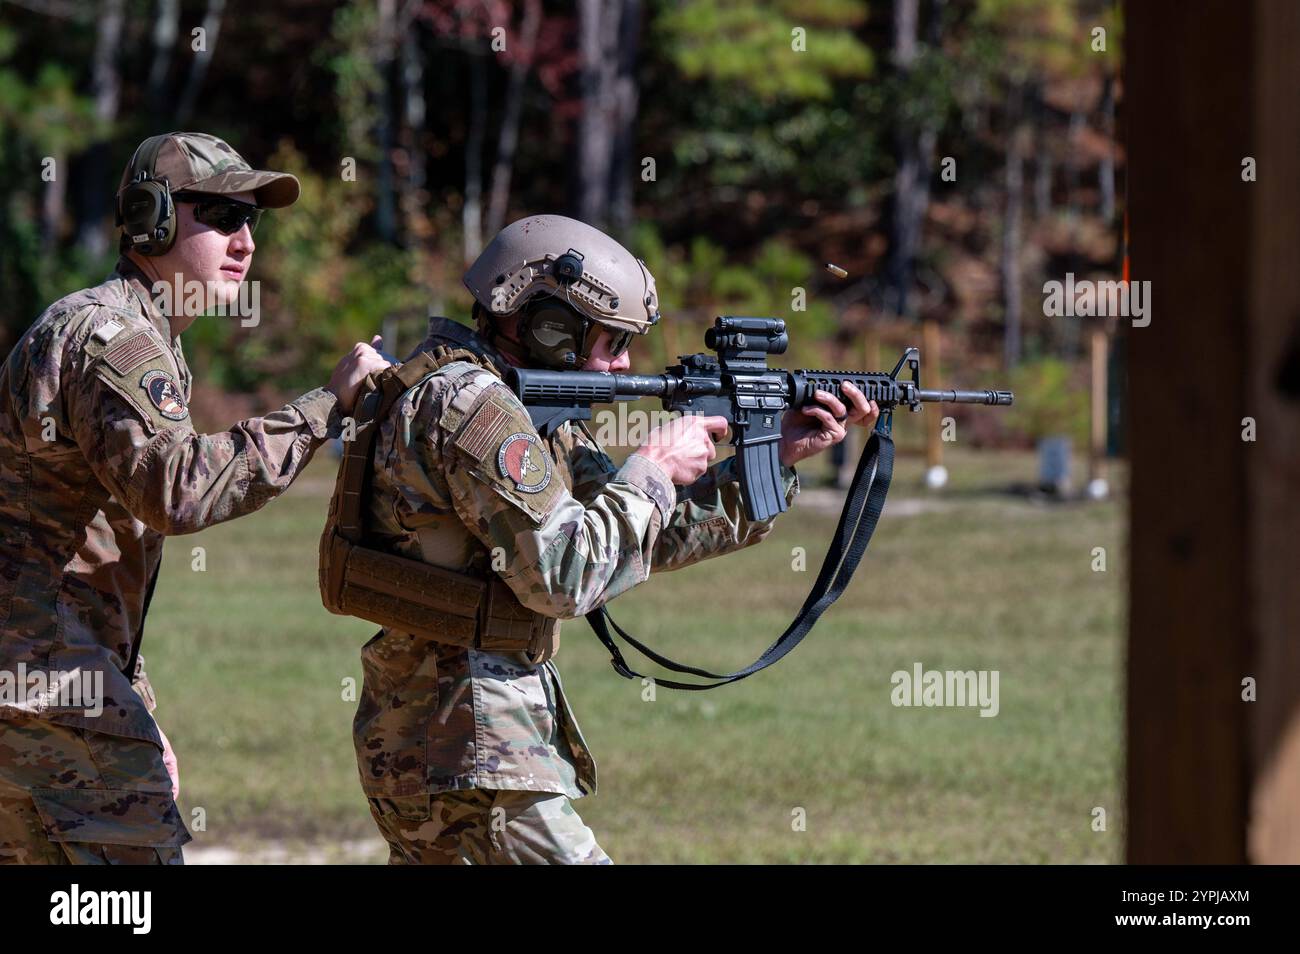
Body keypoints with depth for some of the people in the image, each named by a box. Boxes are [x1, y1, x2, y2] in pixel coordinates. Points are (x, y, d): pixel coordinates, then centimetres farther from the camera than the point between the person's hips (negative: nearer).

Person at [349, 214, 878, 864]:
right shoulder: (473, 408, -15)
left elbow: (647, 535, 18)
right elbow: (562, 576, -21)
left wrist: (779, 456, 14)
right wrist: (655, 469, -9)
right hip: (471, 753, -11)